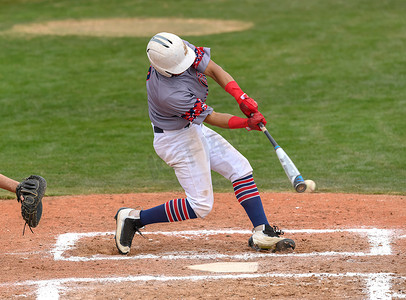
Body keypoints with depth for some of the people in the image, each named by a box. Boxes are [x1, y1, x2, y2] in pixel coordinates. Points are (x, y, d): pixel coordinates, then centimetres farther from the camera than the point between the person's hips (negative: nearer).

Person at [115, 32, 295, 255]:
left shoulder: (181, 49, -18)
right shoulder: (169, 93, -36)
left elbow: (213, 69, -15)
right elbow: (212, 118, -26)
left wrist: (242, 98, -27)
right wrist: (247, 123, -29)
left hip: (195, 129, 9)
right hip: (177, 140, -9)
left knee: (240, 168, 5)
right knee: (200, 206, -3)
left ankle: (262, 233, 6)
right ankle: (134, 219, 5)